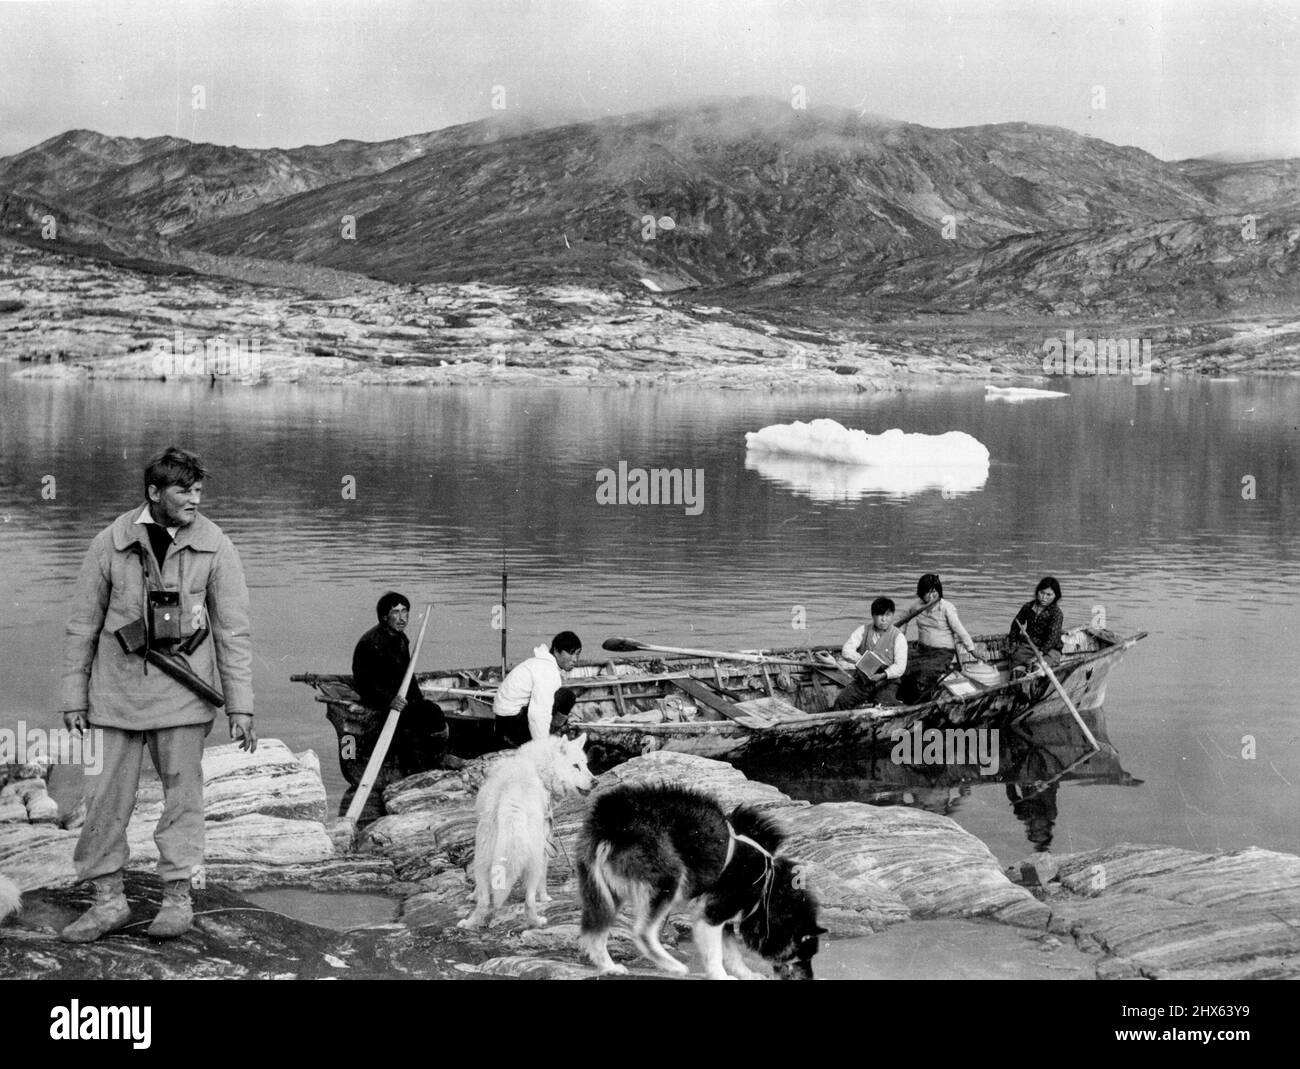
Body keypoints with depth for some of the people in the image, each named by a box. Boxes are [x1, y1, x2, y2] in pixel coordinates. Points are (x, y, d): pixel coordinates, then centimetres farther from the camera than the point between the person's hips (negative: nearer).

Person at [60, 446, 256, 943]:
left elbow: (233, 631, 0)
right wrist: (74, 697, 4)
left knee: (182, 790, 3)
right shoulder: (111, 543, -1)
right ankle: (108, 898, 11)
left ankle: (178, 895, 15)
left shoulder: (213, 547, -2)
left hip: (182, 687, 0)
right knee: (109, 794, 1)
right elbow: (82, 624, 6)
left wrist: (240, 706, -3)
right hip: (119, 683, 1)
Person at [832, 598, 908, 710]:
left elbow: (900, 666, -9)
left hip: (886, 683, -2)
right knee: (841, 701, -18)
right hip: (862, 680, 3)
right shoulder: (864, 630, 7)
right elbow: (847, 650, -2)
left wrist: (883, 675, -27)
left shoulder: (898, 637, -2)